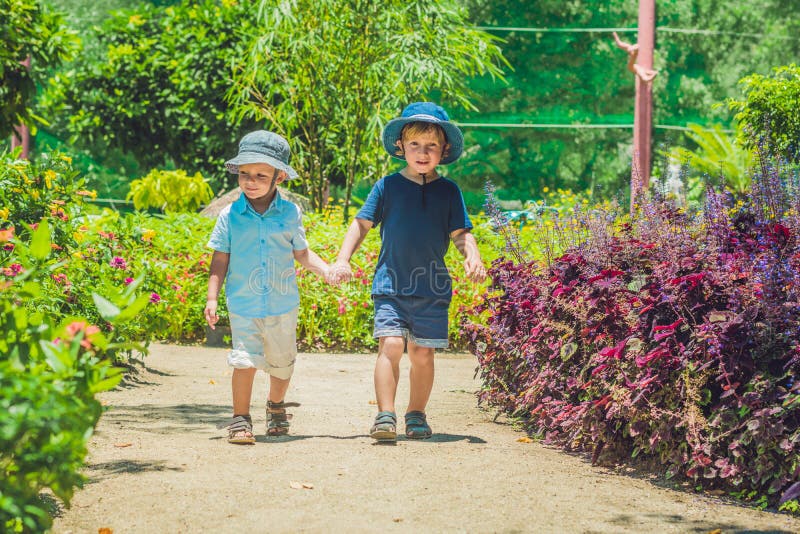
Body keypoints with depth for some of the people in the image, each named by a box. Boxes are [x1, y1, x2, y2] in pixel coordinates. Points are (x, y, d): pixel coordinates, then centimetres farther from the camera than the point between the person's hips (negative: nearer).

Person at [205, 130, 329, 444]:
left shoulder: (290, 214, -2)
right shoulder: (230, 215, -4)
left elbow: (302, 253, 7)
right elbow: (220, 259, 0)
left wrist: (327, 271, -8)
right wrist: (212, 298, -4)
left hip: (283, 304, 2)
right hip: (243, 305, -2)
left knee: (282, 362, 15)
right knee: (245, 361, -13)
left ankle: (276, 406, 41)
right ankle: (241, 419, 0)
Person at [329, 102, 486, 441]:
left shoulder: (448, 191, 7)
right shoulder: (388, 186, 4)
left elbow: (460, 233, 6)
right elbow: (361, 224, 6)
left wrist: (472, 257, -13)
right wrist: (343, 260, -4)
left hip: (433, 287, 2)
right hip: (391, 283, -1)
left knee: (422, 353, 6)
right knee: (390, 345, -15)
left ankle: (416, 414, 22)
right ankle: (385, 416, -14)